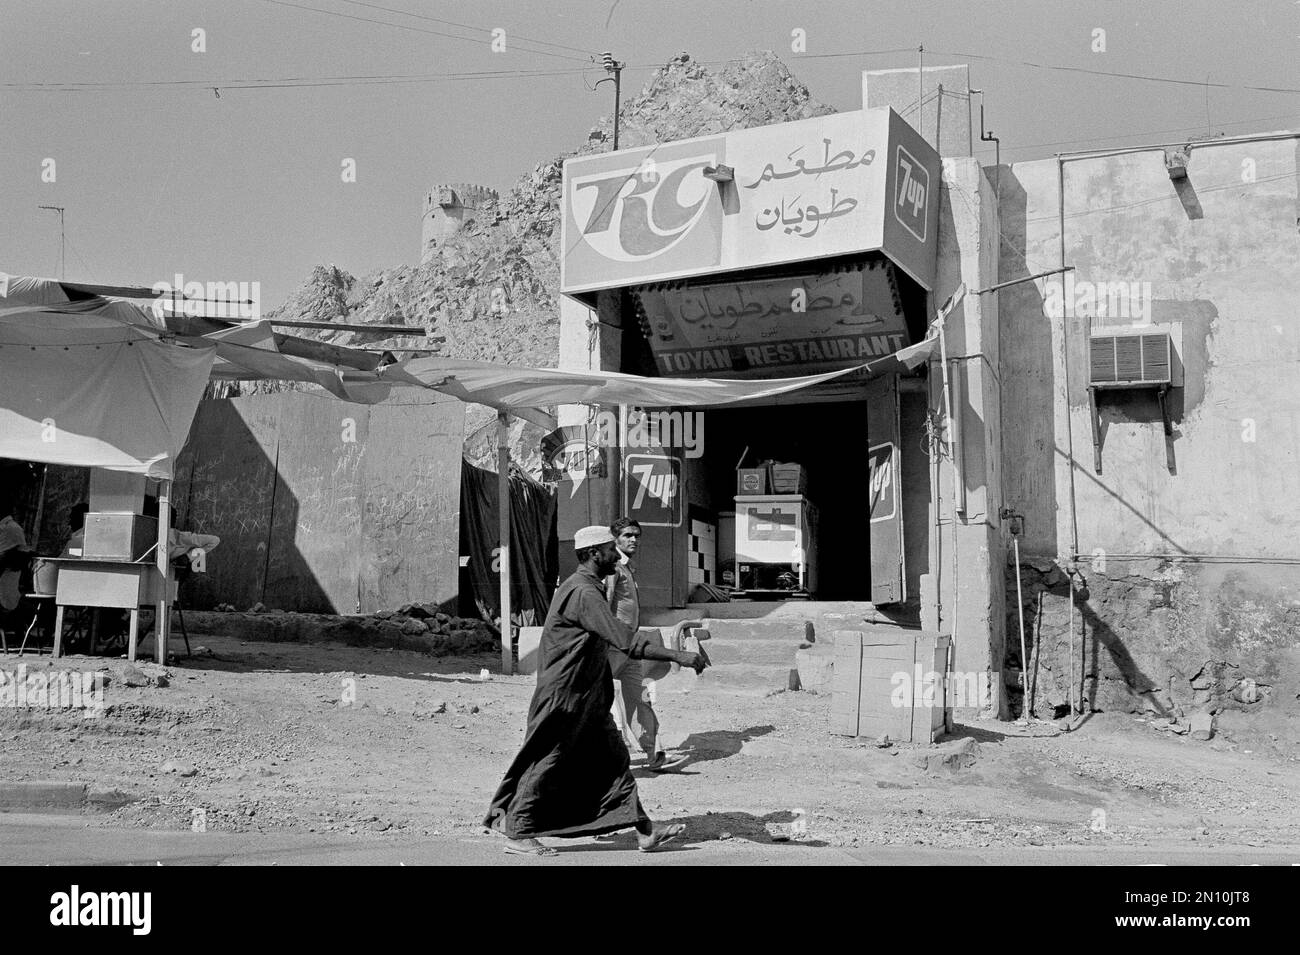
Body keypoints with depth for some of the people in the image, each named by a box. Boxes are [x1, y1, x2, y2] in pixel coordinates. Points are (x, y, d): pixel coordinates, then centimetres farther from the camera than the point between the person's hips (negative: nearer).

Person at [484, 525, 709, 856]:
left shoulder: (589, 589, 11)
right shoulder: (582, 594, -23)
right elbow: (625, 642, -31)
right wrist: (678, 656, -31)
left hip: (588, 698, 10)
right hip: (563, 698, -10)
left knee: (614, 760, 10)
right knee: (546, 764, 1)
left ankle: (644, 831, 14)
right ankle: (517, 835, 14)